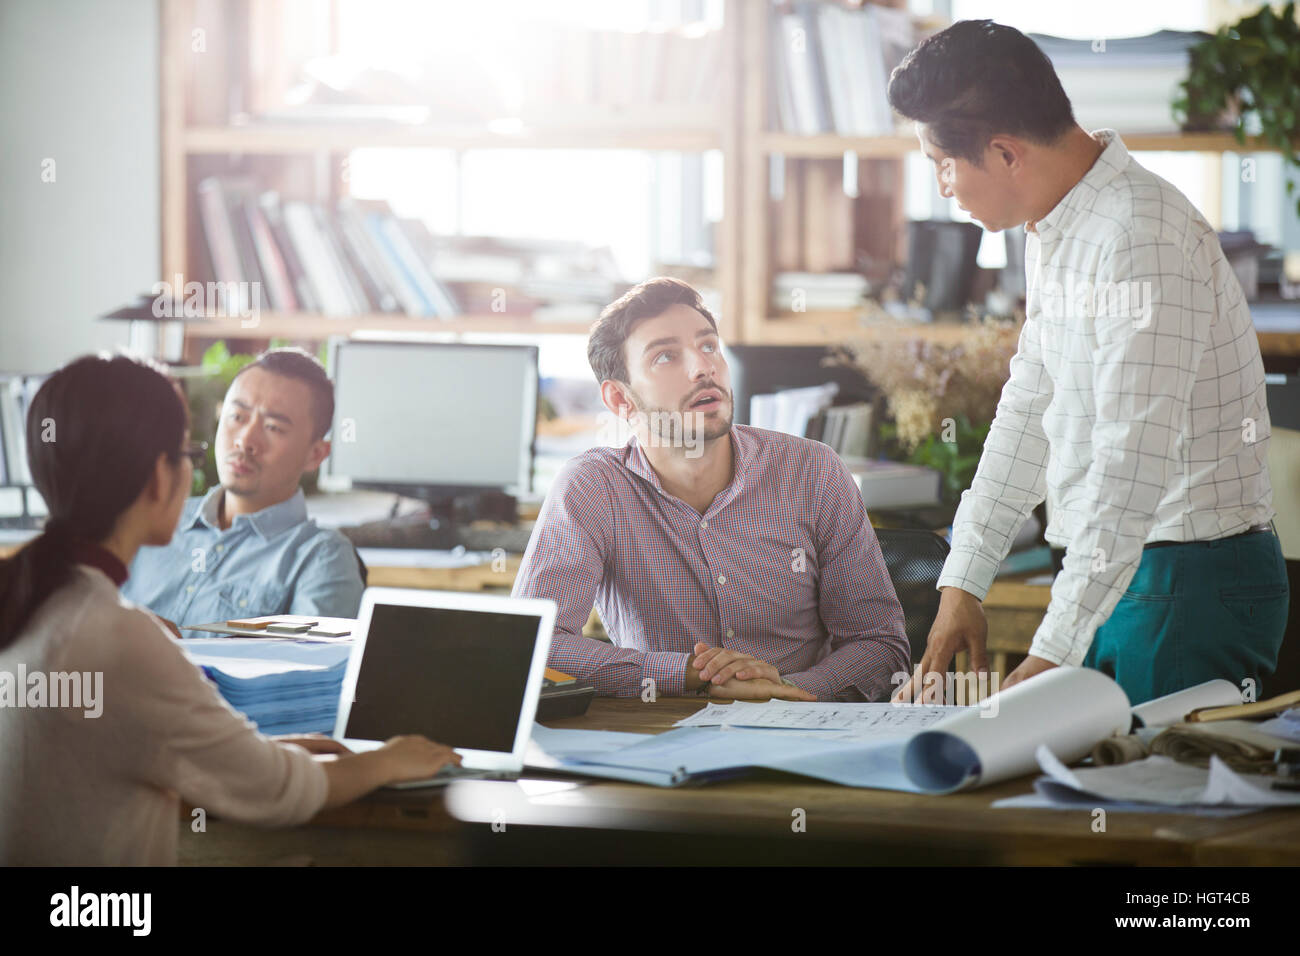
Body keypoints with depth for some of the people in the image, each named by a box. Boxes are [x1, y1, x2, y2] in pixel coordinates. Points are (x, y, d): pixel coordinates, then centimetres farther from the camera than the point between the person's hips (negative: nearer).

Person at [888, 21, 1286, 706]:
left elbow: (1132, 467, -26)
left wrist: (1054, 653, -28)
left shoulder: (1142, 242, -21)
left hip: (1193, 582, -9)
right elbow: (1028, 413, 17)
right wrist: (961, 585, 11)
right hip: (1109, 574, 9)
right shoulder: (1053, 231, 12)